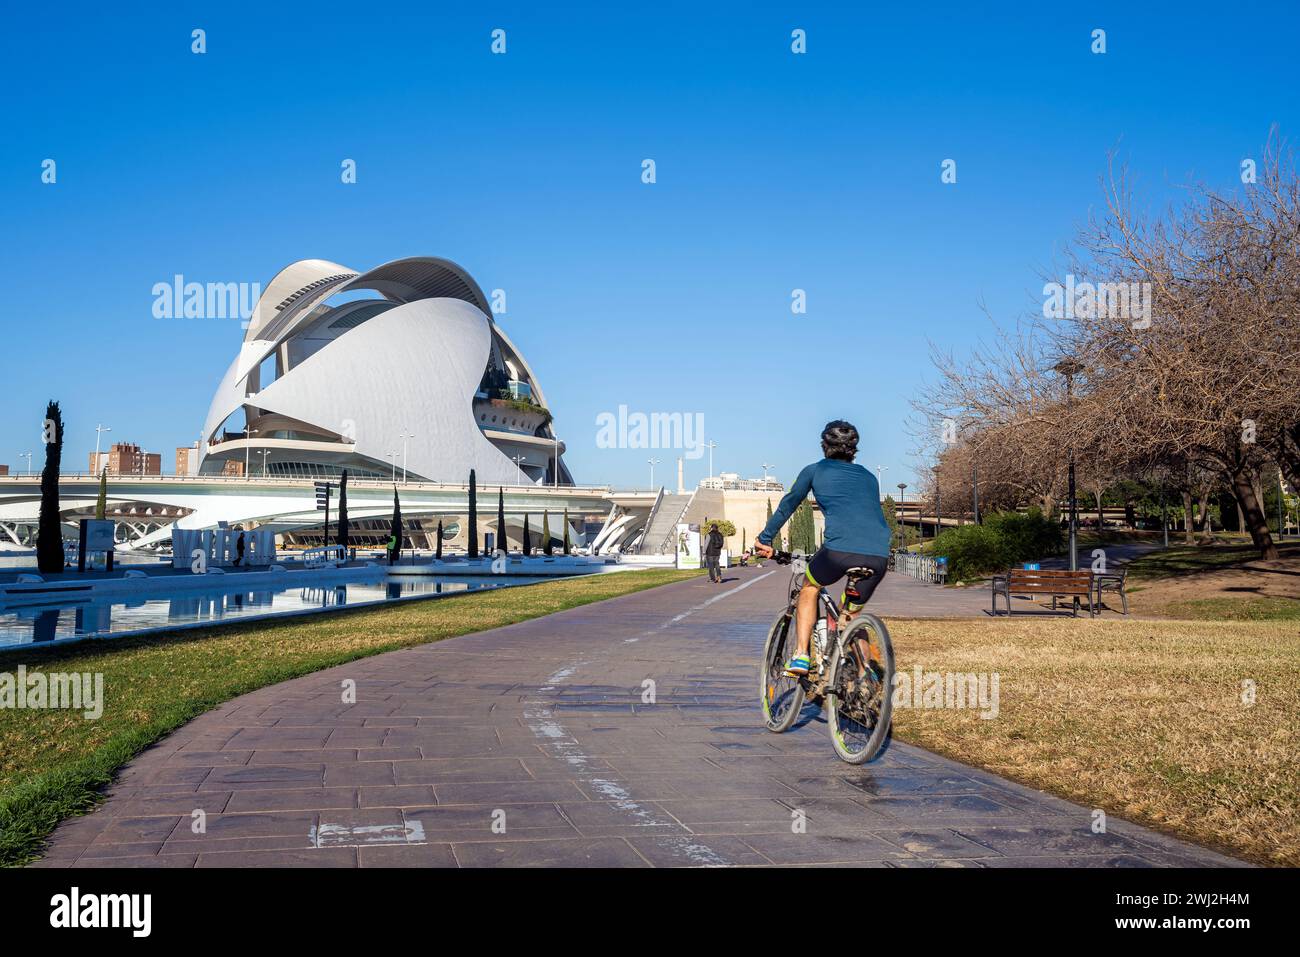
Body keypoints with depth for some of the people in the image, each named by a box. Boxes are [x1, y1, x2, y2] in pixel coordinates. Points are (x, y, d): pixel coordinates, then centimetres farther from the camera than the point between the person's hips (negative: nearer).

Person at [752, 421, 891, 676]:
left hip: (840, 550, -3)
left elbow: (787, 505, 23)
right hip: (879, 555, 3)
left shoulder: (815, 471, 20)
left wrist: (764, 539, 33)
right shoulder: (869, 478, 30)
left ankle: (801, 655, 13)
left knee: (809, 588, 25)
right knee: (851, 614, 25)